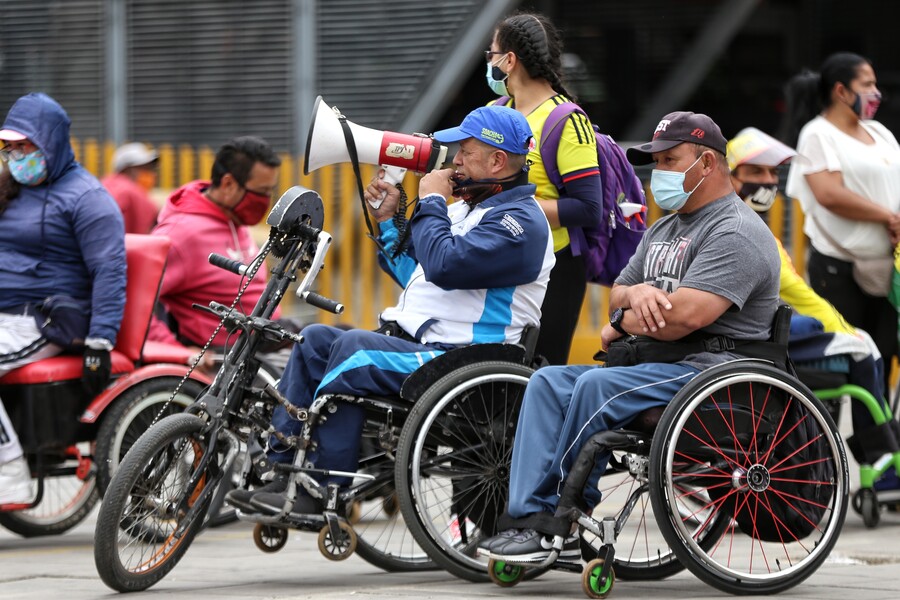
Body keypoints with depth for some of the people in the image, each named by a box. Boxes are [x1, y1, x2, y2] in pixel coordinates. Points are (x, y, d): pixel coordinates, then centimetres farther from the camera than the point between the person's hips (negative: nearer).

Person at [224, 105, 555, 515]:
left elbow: (445, 265, -24)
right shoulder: (465, 208, 22)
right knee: (315, 339, -1)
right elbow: (415, 276, 28)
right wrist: (388, 221, 18)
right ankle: (281, 470, -7)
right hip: (414, 346, 10)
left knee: (354, 350, -29)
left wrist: (430, 203, -11)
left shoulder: (520, 220, -11)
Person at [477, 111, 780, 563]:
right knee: (548, 381, -10)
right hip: (650, 366, 10)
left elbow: (684, 315, -21)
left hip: (709, 368, -10)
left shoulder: (736, 233, -9)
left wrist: (622, 324, -3)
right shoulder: (662, 231, 24)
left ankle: (562, 522, -19)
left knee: (597, 385, -29)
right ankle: (528, 517, -21)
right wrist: (635, 292, -5)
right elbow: (616, 299, 21)